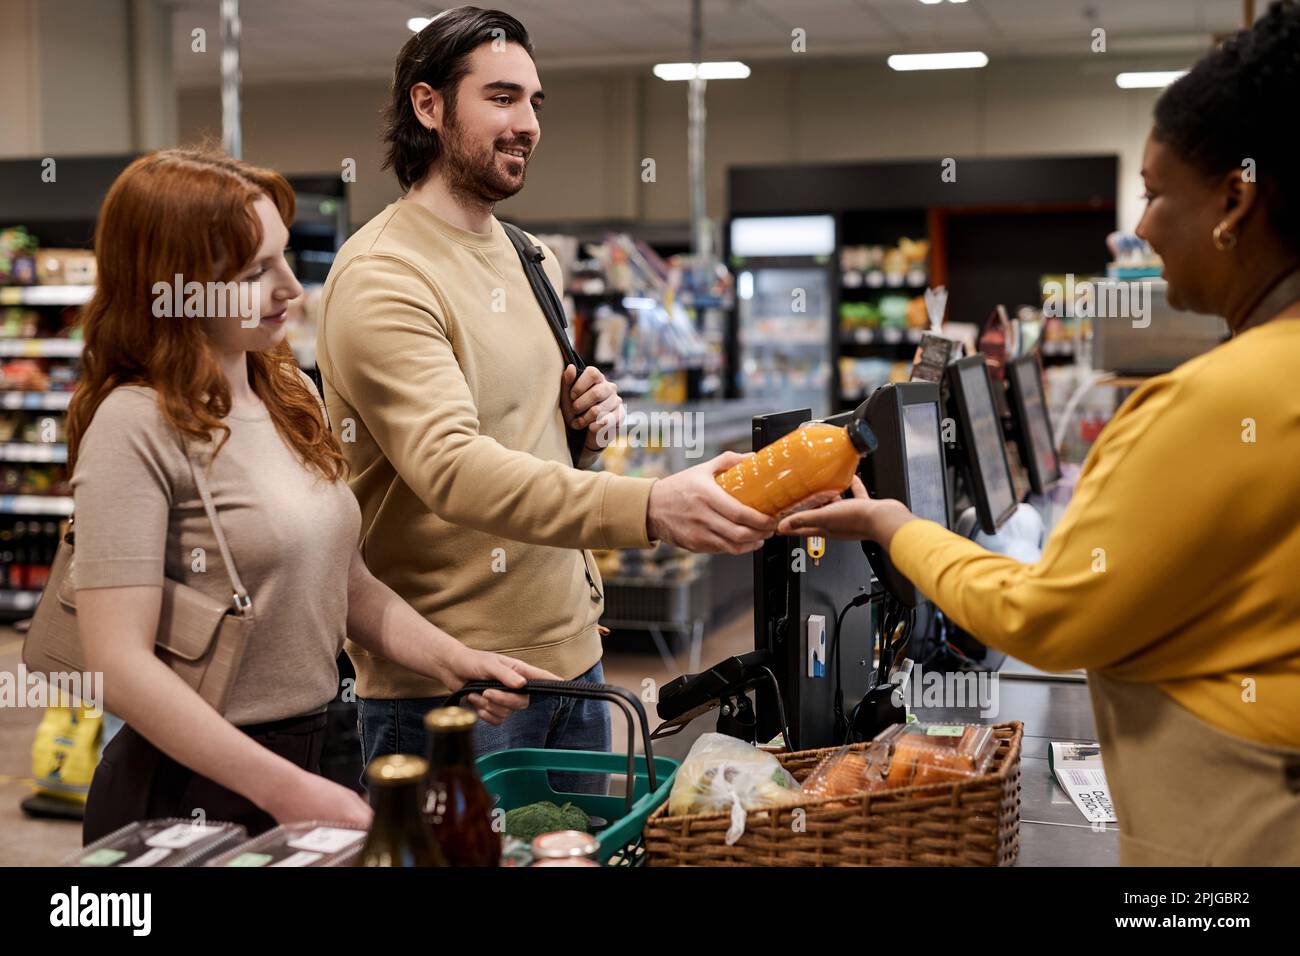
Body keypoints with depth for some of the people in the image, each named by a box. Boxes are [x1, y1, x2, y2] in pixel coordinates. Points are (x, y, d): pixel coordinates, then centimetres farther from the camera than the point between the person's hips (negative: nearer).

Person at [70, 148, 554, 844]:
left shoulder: (291, 394, 6)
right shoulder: (136, 427, -17)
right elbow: (120, 667, -21)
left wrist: (454, 660, -4)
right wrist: (287, 791, -23)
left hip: (308, 755, 7)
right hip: (192, 792, -7)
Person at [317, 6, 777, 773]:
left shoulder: (535, 262, 12)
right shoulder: (379, 277, -16)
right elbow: (451, 468, -30)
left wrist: (586, 421, 1)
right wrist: (650, 508, -43)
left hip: (571, 651, 8)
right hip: (447, 685, -8)